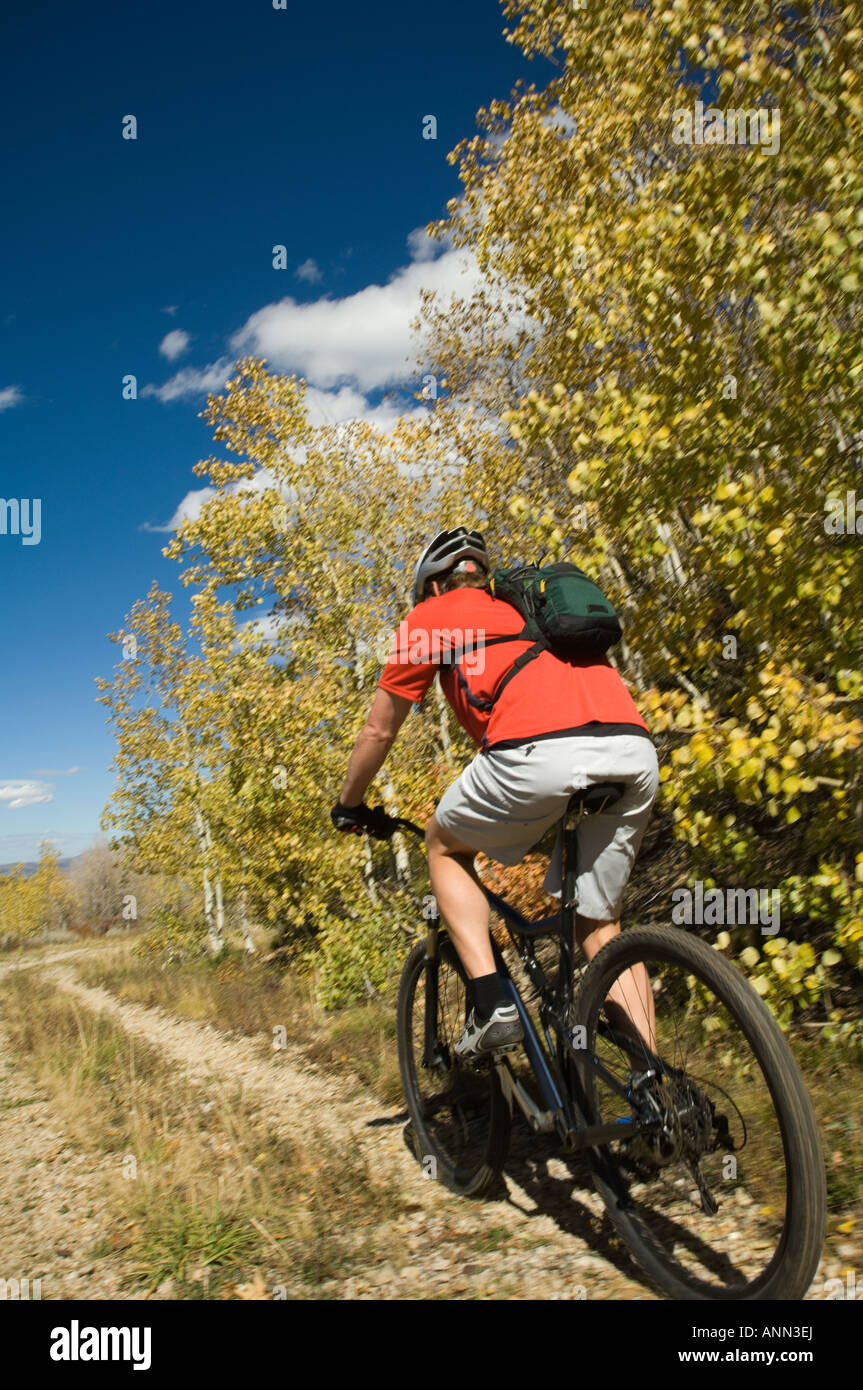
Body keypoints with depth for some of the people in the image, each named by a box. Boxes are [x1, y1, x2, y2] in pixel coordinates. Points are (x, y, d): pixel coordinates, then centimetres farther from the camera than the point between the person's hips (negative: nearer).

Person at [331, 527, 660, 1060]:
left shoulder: (432, 616, 21)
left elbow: (378, 731, 26)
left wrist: (349, 805, 43)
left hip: (539, 755, -5)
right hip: (637, 753, 6)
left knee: (446, 847, 23)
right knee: (602, 925, 22)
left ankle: (492, 1005, 10)